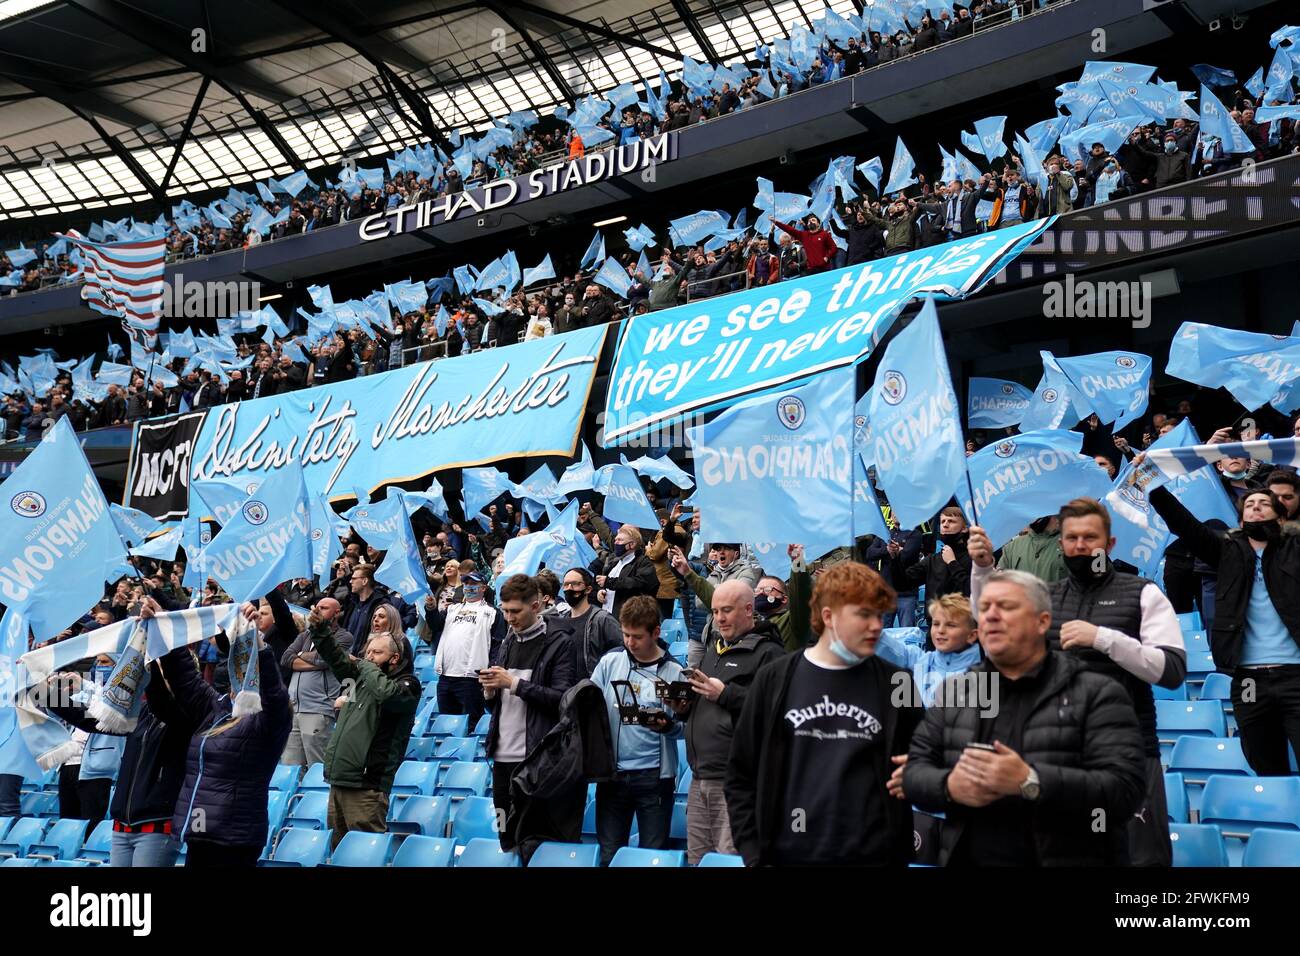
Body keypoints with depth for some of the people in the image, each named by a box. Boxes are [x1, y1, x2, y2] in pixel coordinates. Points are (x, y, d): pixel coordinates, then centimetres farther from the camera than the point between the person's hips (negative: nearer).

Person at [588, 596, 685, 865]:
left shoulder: (673, 671, -3)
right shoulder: (610, 662, 3)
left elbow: (683, 726, 0)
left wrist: (667, 726, -22)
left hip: (655, 774, -2)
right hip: (612, 772, 2)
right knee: (608, 853, 8)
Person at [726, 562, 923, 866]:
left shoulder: (897, 683, 4)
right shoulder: (775, 681, 1)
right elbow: (742, 776, 4)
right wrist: (753, 854, -3)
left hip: (877, 855, 1)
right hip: (790, 853, 0)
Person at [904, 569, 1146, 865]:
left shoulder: (1097, 694, -6)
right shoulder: (953, 693, 8)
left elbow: (1123, 789, -16)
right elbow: (914, 773, 5)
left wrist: (1029, 782, -27)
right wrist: (950, 786, -17)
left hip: (1064, 859, -3)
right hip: (965, 859, 4)